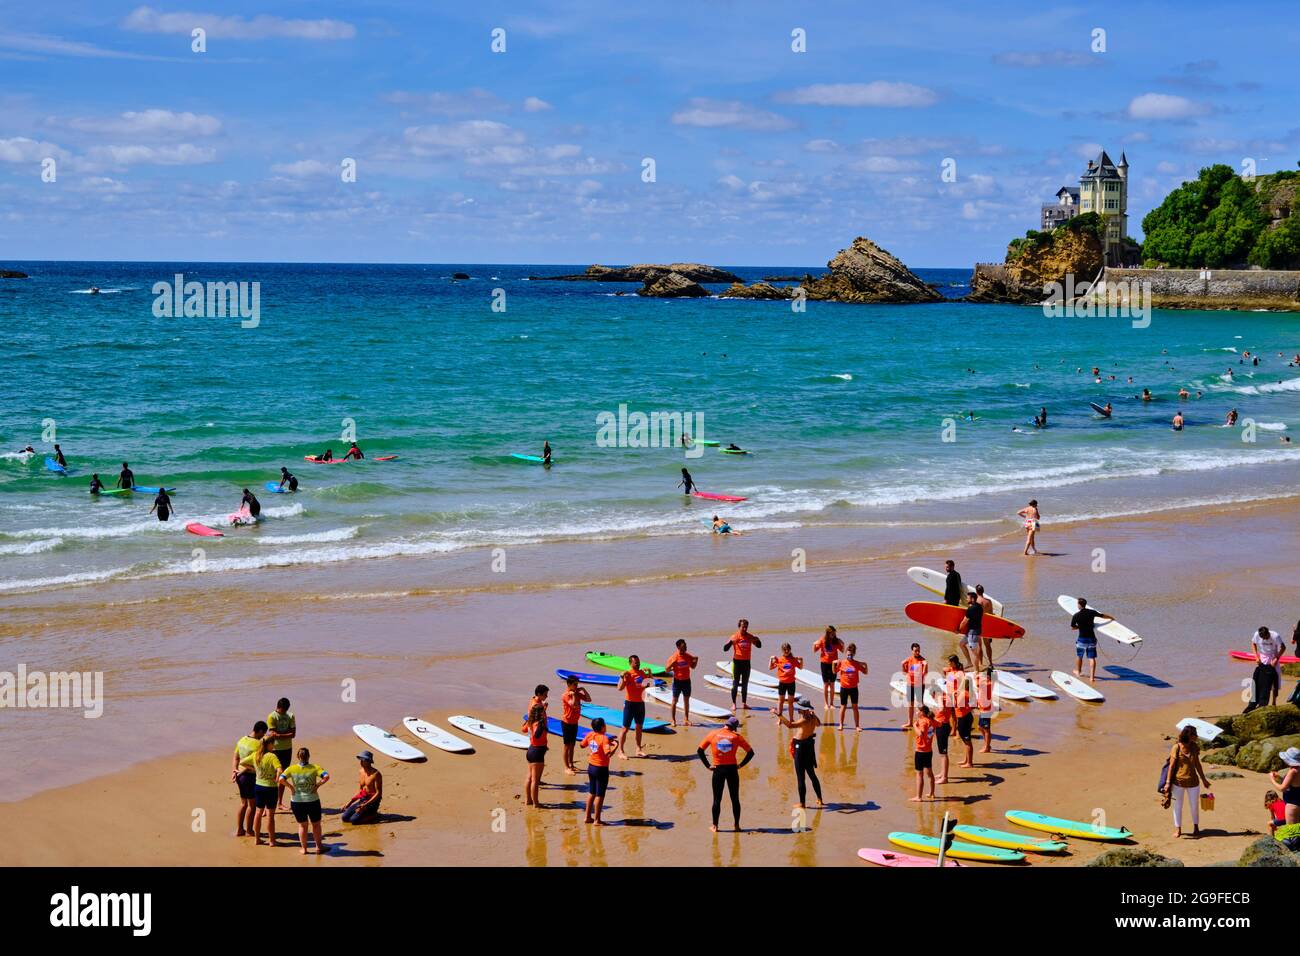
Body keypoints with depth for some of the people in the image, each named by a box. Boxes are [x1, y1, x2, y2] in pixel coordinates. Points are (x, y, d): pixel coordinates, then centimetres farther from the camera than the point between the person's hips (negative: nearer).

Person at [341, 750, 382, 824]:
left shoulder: (376, 774, -16)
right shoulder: (361, 771, 9)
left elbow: (378, 793, -17)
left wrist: (365, 805, -25)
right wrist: (350, 802, 8)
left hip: (372, 801, -8)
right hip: (362, 799, 8)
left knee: (354, 820, -24)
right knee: (345, 817, -6)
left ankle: (374, 814, -1)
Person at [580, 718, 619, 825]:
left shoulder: (590, 735, -1)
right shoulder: (604, 738, -21)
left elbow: (582, 745, 15)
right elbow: (608, 753, -33)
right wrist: (616, 746, -22)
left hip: (591, 767, 7)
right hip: (601, 769, -7)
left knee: (591, 792, 20)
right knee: (600, 795, 2)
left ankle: (588, 817, 26)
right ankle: (597, 820, 6)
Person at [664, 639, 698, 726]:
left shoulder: (688, 656, 2)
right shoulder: (674, 657, -11)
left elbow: (692, 667, 15)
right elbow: (667, 670, -10)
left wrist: (696, 660, -3)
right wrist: (672, 664, -28)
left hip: (686, 680, 4)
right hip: (677, 681, -4)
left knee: (686, 700, 10)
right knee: (675, 700, 1)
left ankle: (686, 719, 19)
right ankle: (673, 720, 8)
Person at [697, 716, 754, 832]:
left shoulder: (712, 734, 1)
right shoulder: (736, 736, 0)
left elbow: (700, 750, 0)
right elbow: (751, 752, 0)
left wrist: (708, 765, 1)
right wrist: (740, 765, 3)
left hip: (718, 769, 0)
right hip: (732, 769, 0)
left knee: (717, 799, 7)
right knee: (735, 799, 9)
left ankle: (715, 826, 8)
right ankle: (737, 825, 12)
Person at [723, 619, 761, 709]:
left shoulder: (750, 637, 4)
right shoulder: (735, 637, -7)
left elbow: (759, 645, 13)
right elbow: (725, 648, -11)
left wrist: (757, 640, -10)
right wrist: (730, 641, -30)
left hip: (747, 662, 4)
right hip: (737, 662, -4)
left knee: (745, 684, 9)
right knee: (735, 683, -1)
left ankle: (744, 703, 15)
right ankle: (733, 703, 6)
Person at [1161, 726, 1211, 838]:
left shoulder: (1195, 747, 0)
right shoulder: (1176, 747, -12)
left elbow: (1197, 764, 11)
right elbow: (1172, 766, -9)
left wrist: (1203, 779, 16)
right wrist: (1168, 782, -10)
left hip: (1193, 782, 3)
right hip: (1178, 781, -3)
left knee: (1195, 805, 13)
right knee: (1177, 806, 9)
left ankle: (1196, 827, 33)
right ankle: (1178, 829, 23)